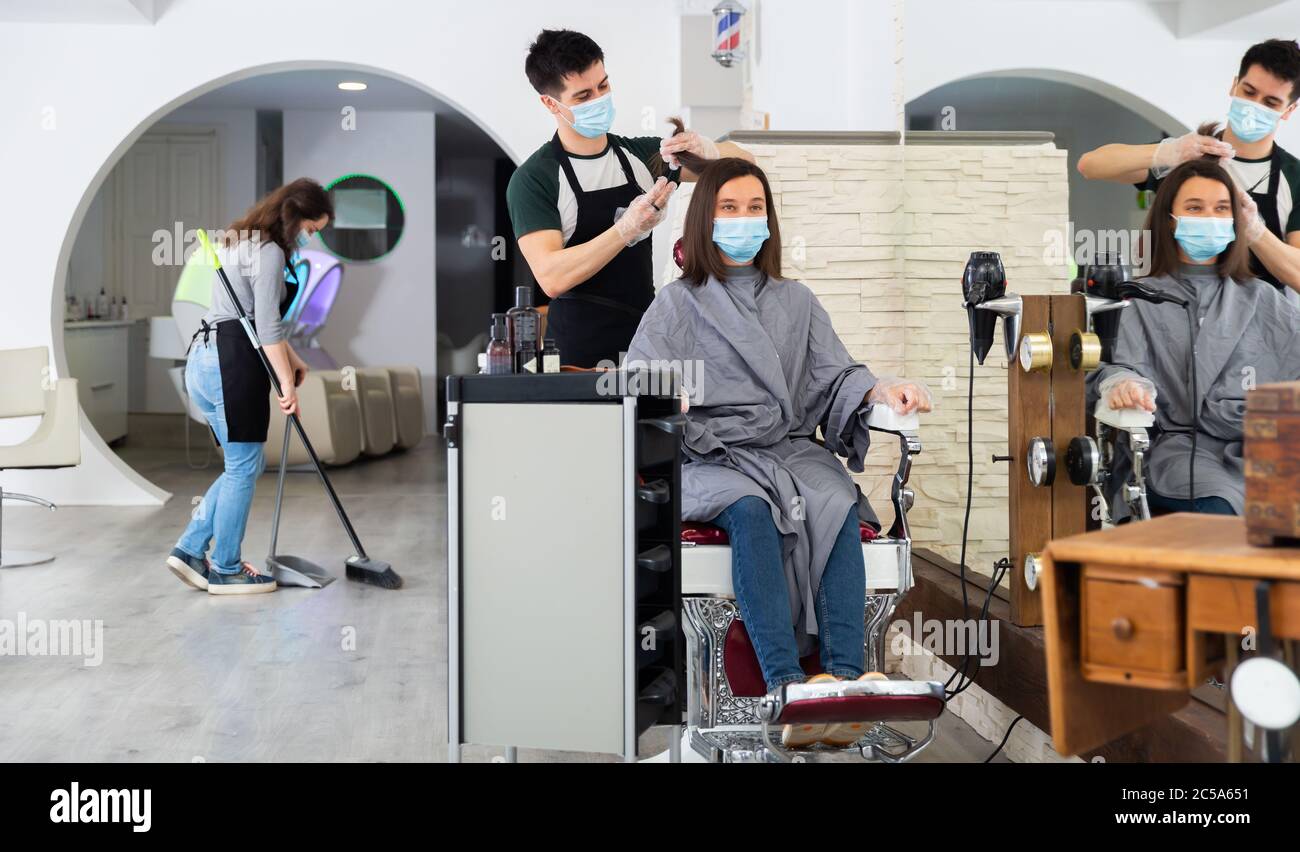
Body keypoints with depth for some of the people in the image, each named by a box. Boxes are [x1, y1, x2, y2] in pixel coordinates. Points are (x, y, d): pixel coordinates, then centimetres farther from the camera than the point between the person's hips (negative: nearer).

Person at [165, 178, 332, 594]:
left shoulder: (241, 241, 21)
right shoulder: (269, 252, -11)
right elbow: (267, 326, -16)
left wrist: (289, 357, 21)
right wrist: (287, 384, -14)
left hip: (205, 358, 10)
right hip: (231, 365, -10)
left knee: (244, 466, 14)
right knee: (244, 468, -1)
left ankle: (190, 549, 11)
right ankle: (226, 570, 6)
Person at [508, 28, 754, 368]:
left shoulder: (642, 154, 7)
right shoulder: (534, 179, -8)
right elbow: (551, 278, -20)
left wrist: (707, 150, -14)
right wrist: (627, 228, -28)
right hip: (579, 351, -4)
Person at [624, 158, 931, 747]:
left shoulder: (797, 302, 23)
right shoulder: (677, 304, 13)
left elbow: (835, 377, 14)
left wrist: (881, 390, -9)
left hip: (791, 449, 3)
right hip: (711, 457, -2)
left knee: (837, 504, -31)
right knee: (750, 512, -36)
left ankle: (845, 677, -42)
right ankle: (786, 687, -46)